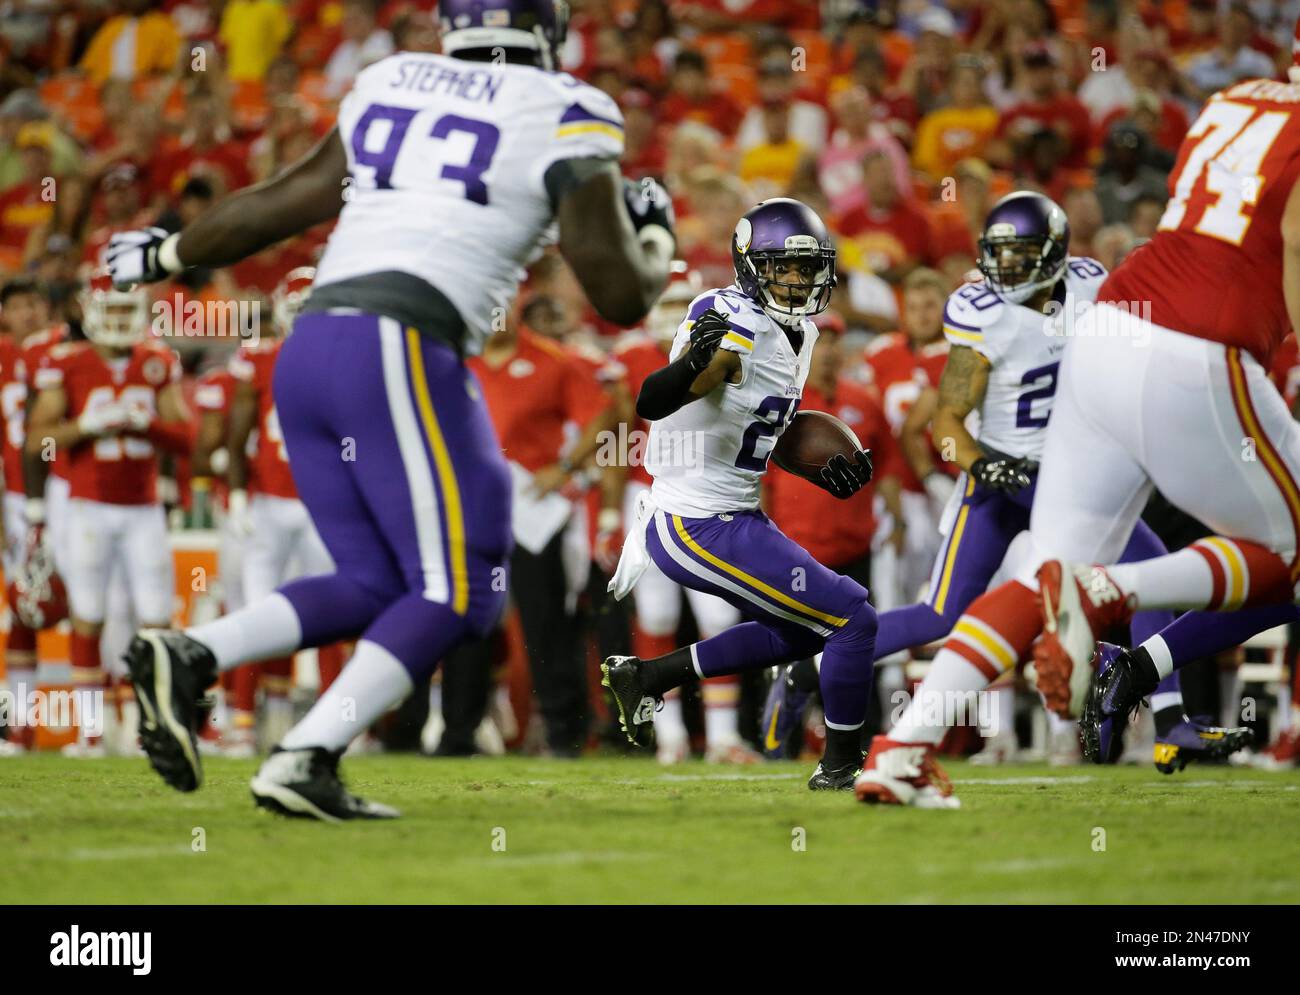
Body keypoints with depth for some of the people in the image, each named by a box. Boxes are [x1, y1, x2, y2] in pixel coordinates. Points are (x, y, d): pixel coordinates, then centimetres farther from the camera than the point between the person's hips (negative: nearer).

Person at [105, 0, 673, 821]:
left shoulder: (392, 85, 20)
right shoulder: (565, 118, 3)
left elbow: (287, 200, 29)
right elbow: (621, 296, 2)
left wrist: (169, 254, 45)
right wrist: (656, 234, 24)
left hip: (308, 350, 7)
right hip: (400, 351, -7)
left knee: (377, 585, 13)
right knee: (456, 593, 0)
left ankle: (187, 657, -6)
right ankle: (307, 760, -14)